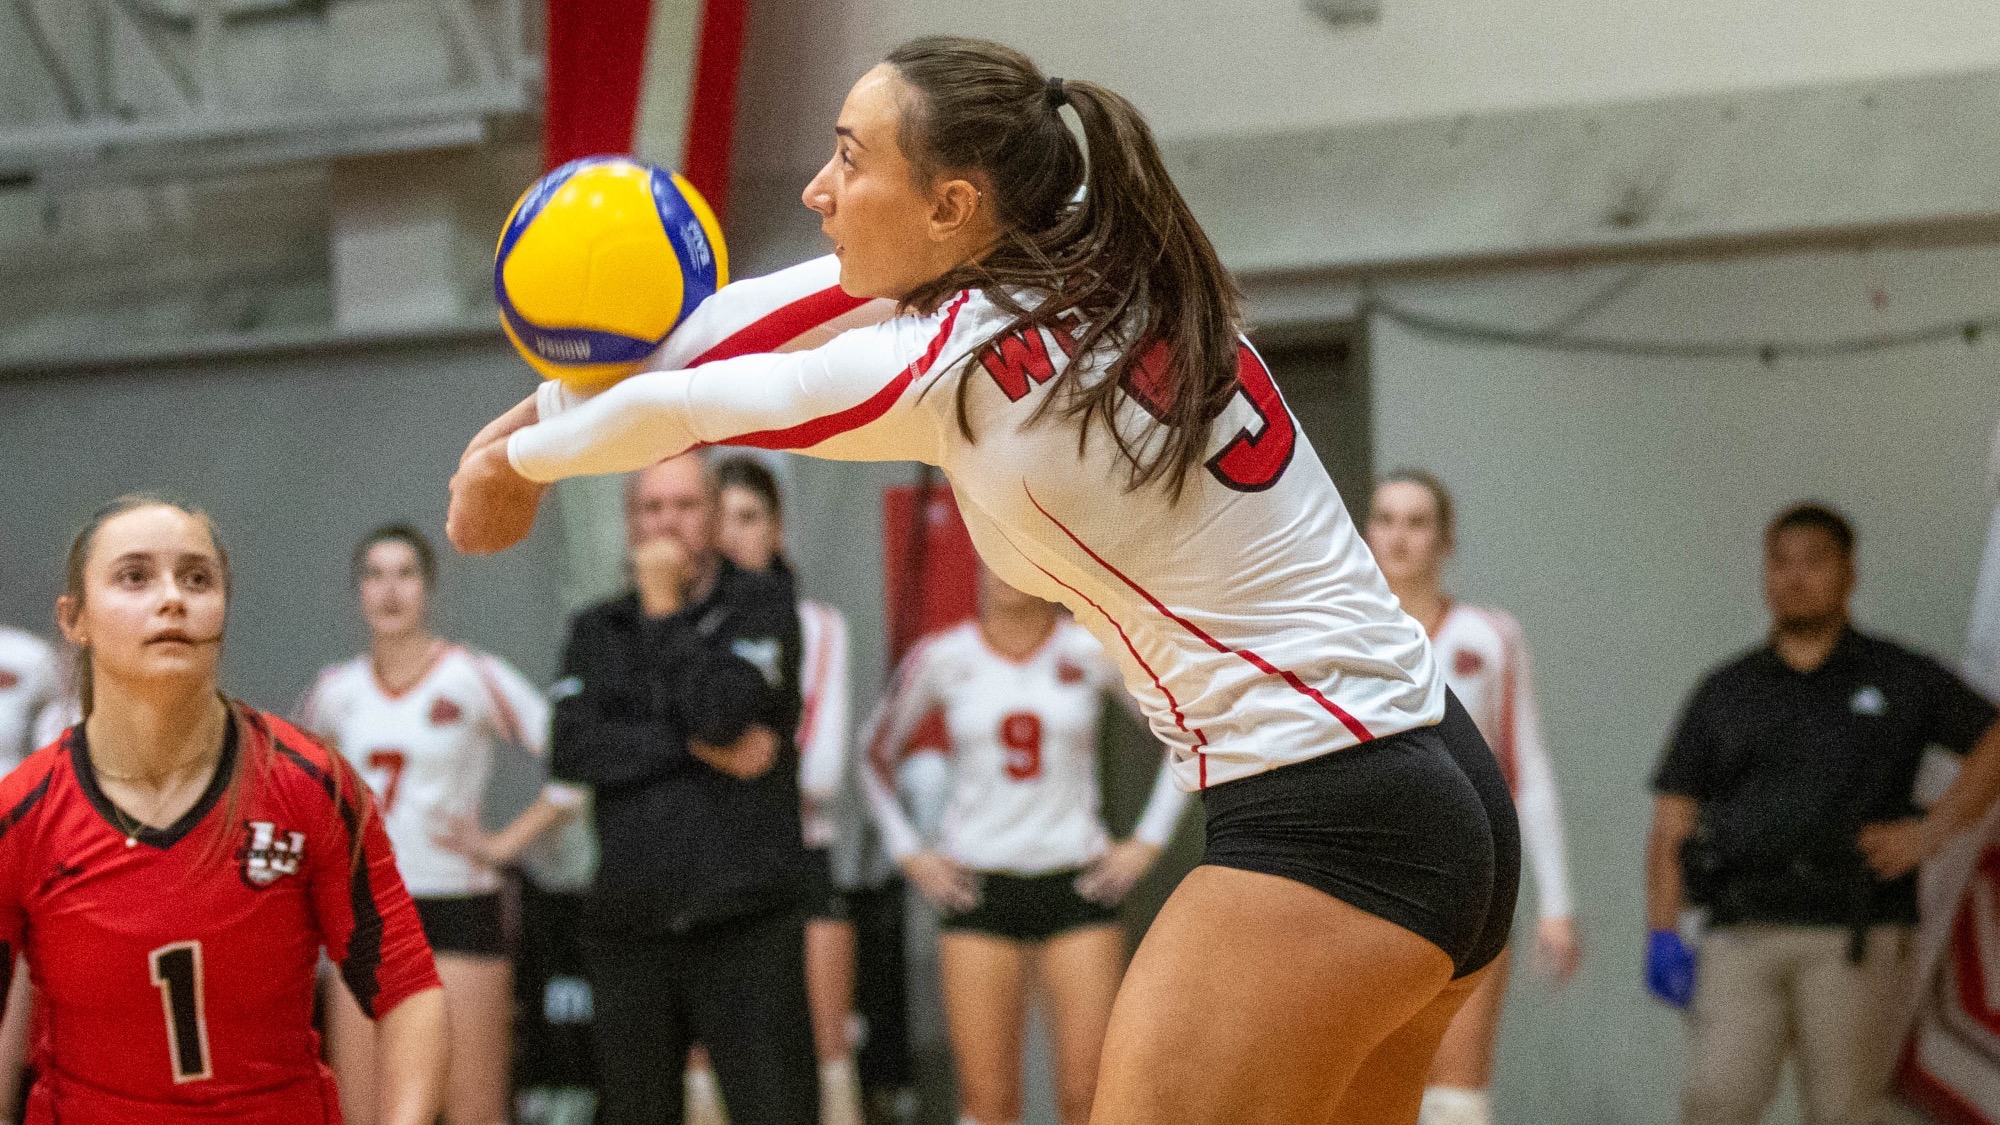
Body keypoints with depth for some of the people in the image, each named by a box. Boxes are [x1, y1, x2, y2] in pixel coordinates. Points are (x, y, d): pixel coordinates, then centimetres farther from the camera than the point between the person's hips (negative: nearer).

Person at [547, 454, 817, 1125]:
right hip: (630, 930, 4)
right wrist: (701, 748, -13)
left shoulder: (763, 604, 5)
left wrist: (663, 609, -4)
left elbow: (722, 709, -13)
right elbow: (573, 749, -4)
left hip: (747, 924, -3)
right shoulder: (597, 631, 14)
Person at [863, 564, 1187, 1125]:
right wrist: (910, 854, 6)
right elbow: (876, 756, 15)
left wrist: (1148, 842, 3)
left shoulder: (1092, 652, -1)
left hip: (1079, 884, 0)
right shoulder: (942, 658, 1)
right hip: (977, 887, 0)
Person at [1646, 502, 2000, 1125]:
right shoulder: (1723, 693, 13)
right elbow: (1671, 822, 10)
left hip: (1855, 939, -1)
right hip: (1744, 935, 1)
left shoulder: (1901, 677, 9)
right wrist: (1662, 933, -3)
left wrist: (1931, 830, -3)